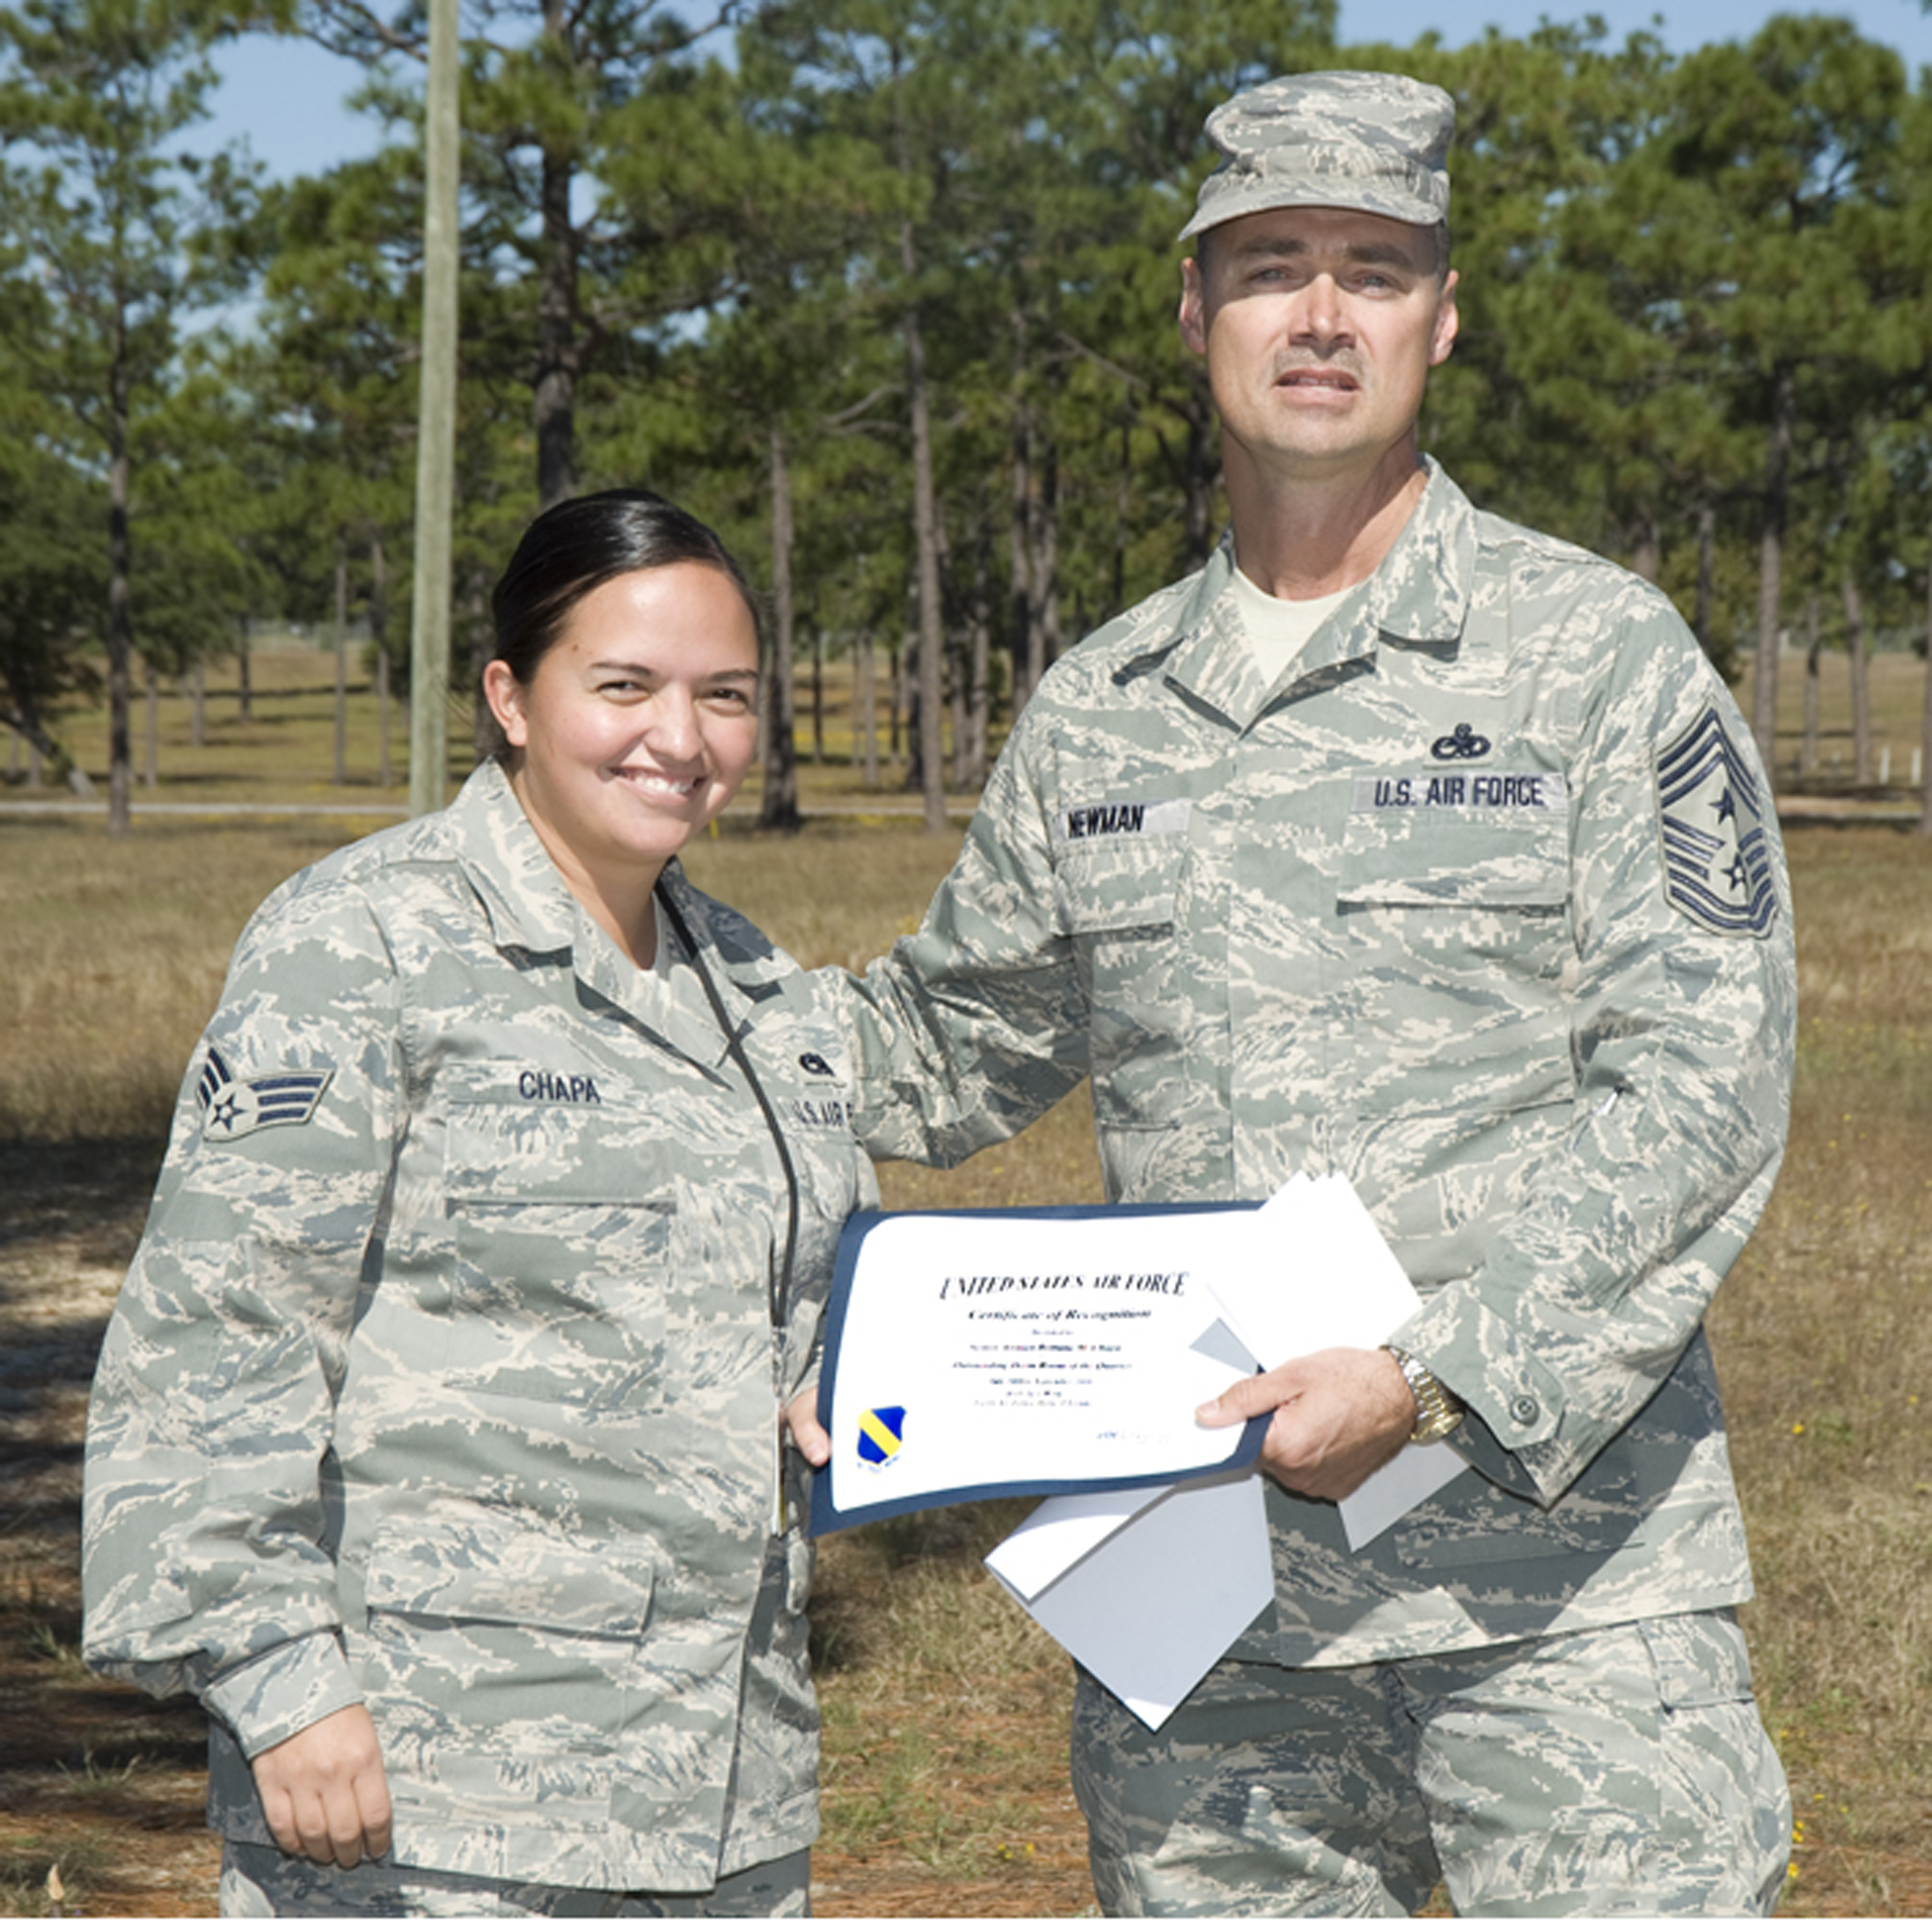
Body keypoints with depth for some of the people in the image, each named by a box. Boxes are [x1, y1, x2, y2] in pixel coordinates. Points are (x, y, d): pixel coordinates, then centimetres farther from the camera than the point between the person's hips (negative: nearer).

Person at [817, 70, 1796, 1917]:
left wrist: (1433, 1374, -19)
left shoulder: (1600, 655, -2)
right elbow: (956, 1044, 24)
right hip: (1196, 1572, 4)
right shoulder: (1097, 708, 12)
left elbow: (1700, 1087, -9)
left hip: (1559, 1569, -4)